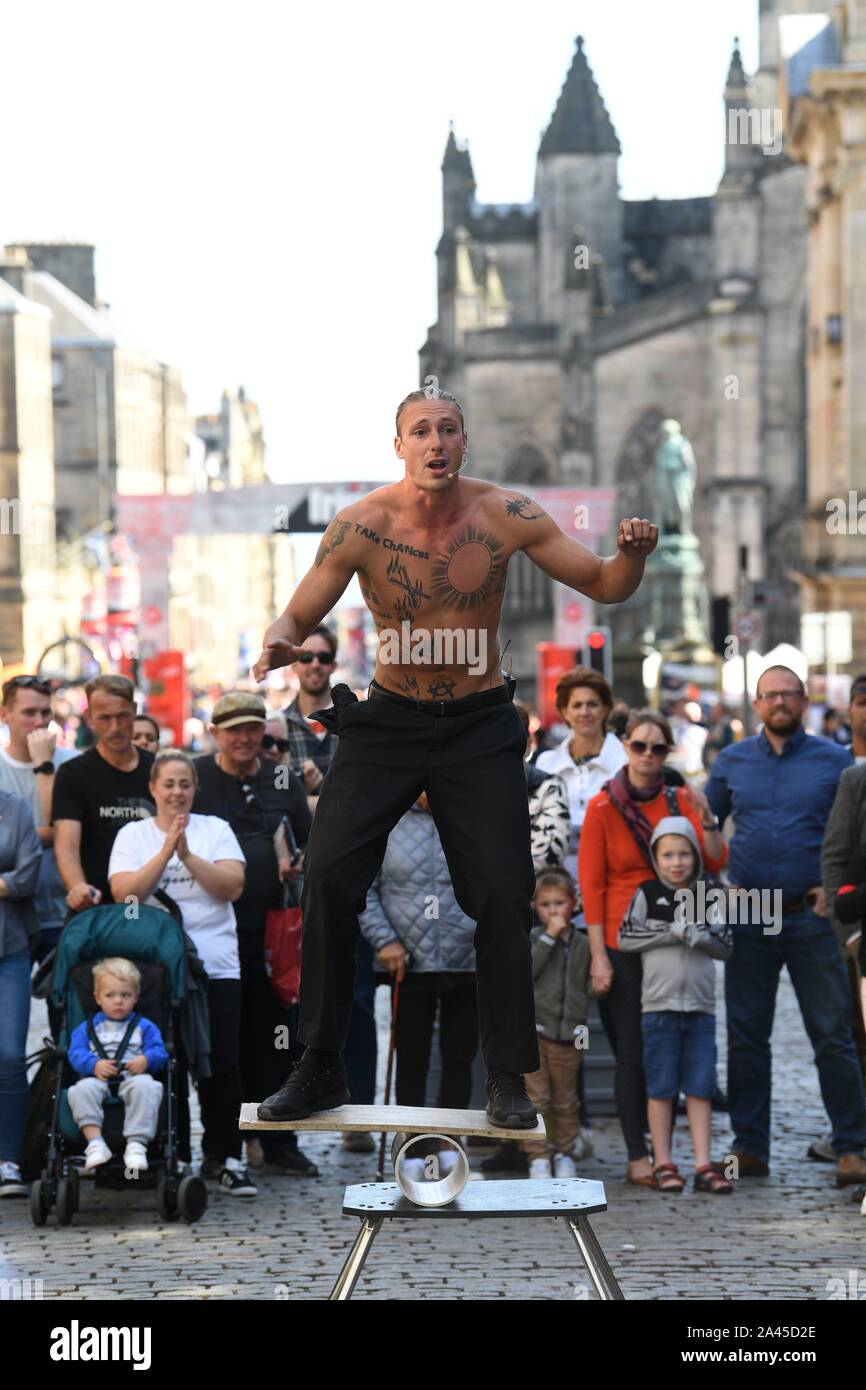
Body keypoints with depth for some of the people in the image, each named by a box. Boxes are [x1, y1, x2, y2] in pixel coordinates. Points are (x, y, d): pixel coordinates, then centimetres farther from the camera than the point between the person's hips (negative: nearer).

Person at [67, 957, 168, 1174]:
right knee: (82, 1090, -35)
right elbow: (76, 1053, 6)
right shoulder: (87, 1028, 21)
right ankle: (95, 1142, -40)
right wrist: (94, 1065, -15)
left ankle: (137, 1143, -39)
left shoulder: (144, 1027, 20)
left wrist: (146, 1060, -15)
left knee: (145, 1087, -37)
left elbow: (159, 1053, 8)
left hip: (133, 1077, 0)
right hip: (98, 1079, 1)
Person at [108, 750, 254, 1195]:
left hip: (216, 967, 0)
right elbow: (124, 892, -7)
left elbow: (233, 886, -4)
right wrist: (166, 850, -14)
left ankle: (223, 1158, 7)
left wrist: (188, 855, -13)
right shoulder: (133, 834, 8)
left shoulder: (216, 829, 9)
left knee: (223, 1065, -4)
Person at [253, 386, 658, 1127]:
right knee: (328, 877, -11)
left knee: (503, 892, -6)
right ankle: (321, 1069, 2)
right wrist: (278, 645, -30)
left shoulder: (506, 514, -12)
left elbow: (603, 586, -4)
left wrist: (633, 555, -27)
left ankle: (508, 1077, 9)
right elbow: (300, 615, -6)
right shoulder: (363, 524, -14)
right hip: (387, 719, 0)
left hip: (480, 725, 0)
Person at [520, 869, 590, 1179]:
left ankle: (565, 1153, 20)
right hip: (533, 1029, -2)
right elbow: (524, 971, -16)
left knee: (565, 1100, 9)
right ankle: (537, 1157, 5)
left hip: (568, 1033, 2)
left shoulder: (582, 944, 8)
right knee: (536, 1098, -3)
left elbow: (589, 987, 18)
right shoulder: (533, 938, 0)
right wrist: (550, 937, -16)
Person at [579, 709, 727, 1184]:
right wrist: (599, 956, -10)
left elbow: (715, 862, 0)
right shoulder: (603, 807, -4)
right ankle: (637, 1158, 1)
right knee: (633, 1052, -3)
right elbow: (590, 885, -5)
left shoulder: (678, 801, 6)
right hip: (624, 943, -3)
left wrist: (705, 818, -17)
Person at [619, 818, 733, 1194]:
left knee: (700, 1087, 2)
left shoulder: (710, 897, 8)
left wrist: (697, 935, -13)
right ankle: (663, 1164, 7)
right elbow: (626, 937, -4)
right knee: (661, 1086, 1)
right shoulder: (647, 894, 4)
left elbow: (725, 946, 6)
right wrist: (672, 932, -10)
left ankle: (703, 1166, 4)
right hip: (659, 1004, -2)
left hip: (701, 1006, 2)